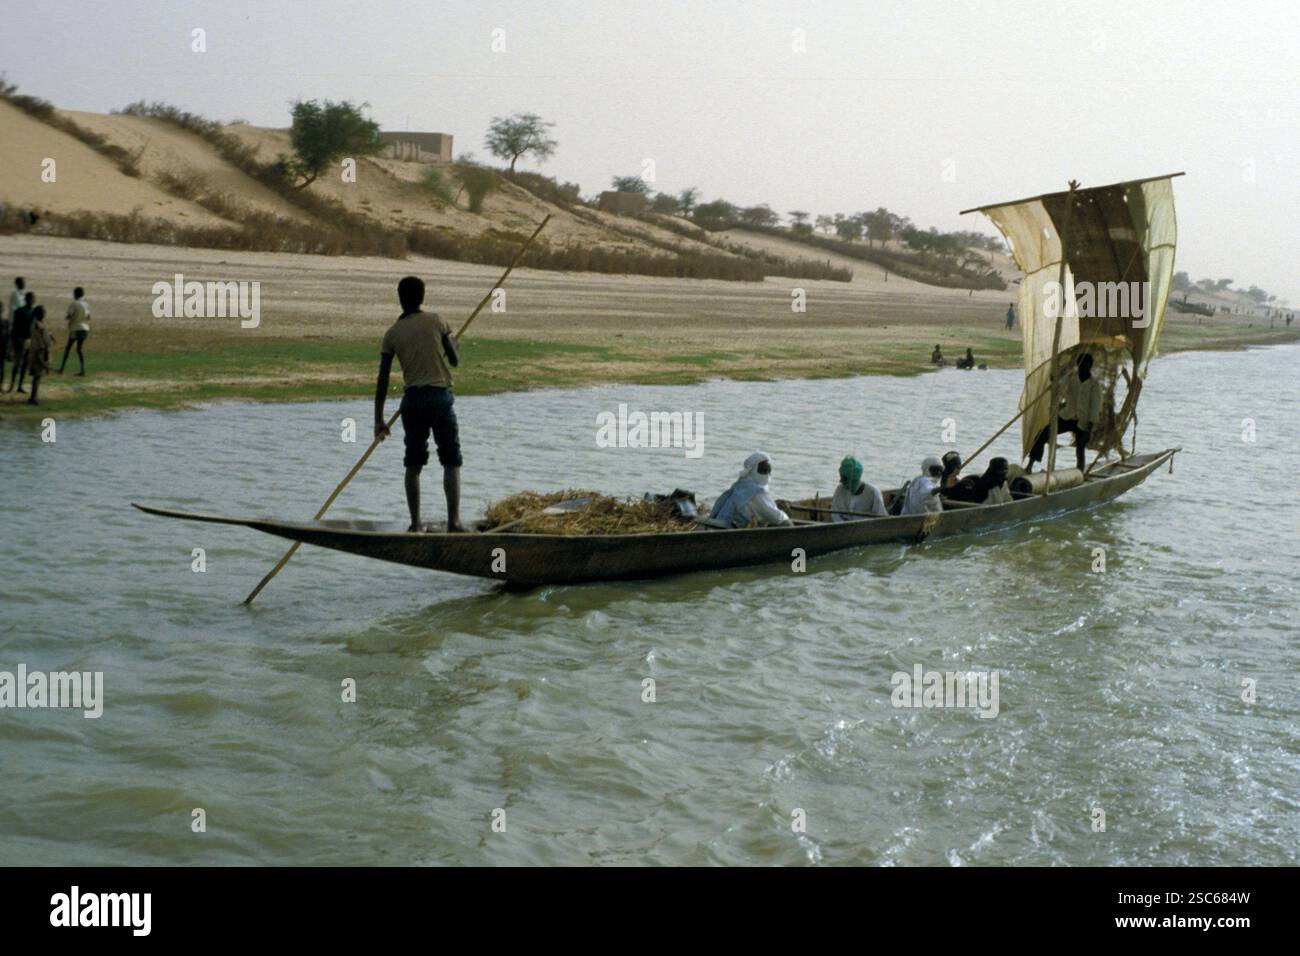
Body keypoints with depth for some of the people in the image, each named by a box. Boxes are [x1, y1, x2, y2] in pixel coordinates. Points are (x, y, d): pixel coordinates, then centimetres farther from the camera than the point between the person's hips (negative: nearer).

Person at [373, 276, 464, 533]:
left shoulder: (392, 334, 4)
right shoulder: (436, 321, -1)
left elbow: (382, 381, 2)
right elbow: (455, 360, 5)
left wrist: (379, 420, 6)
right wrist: (451, 341, 27)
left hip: (412, 399, 2)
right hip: (440, 396, -2)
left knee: (413, 463, 11)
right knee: (451, 462, 3)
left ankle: (415, 523, 10)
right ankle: (453, 520, -6)